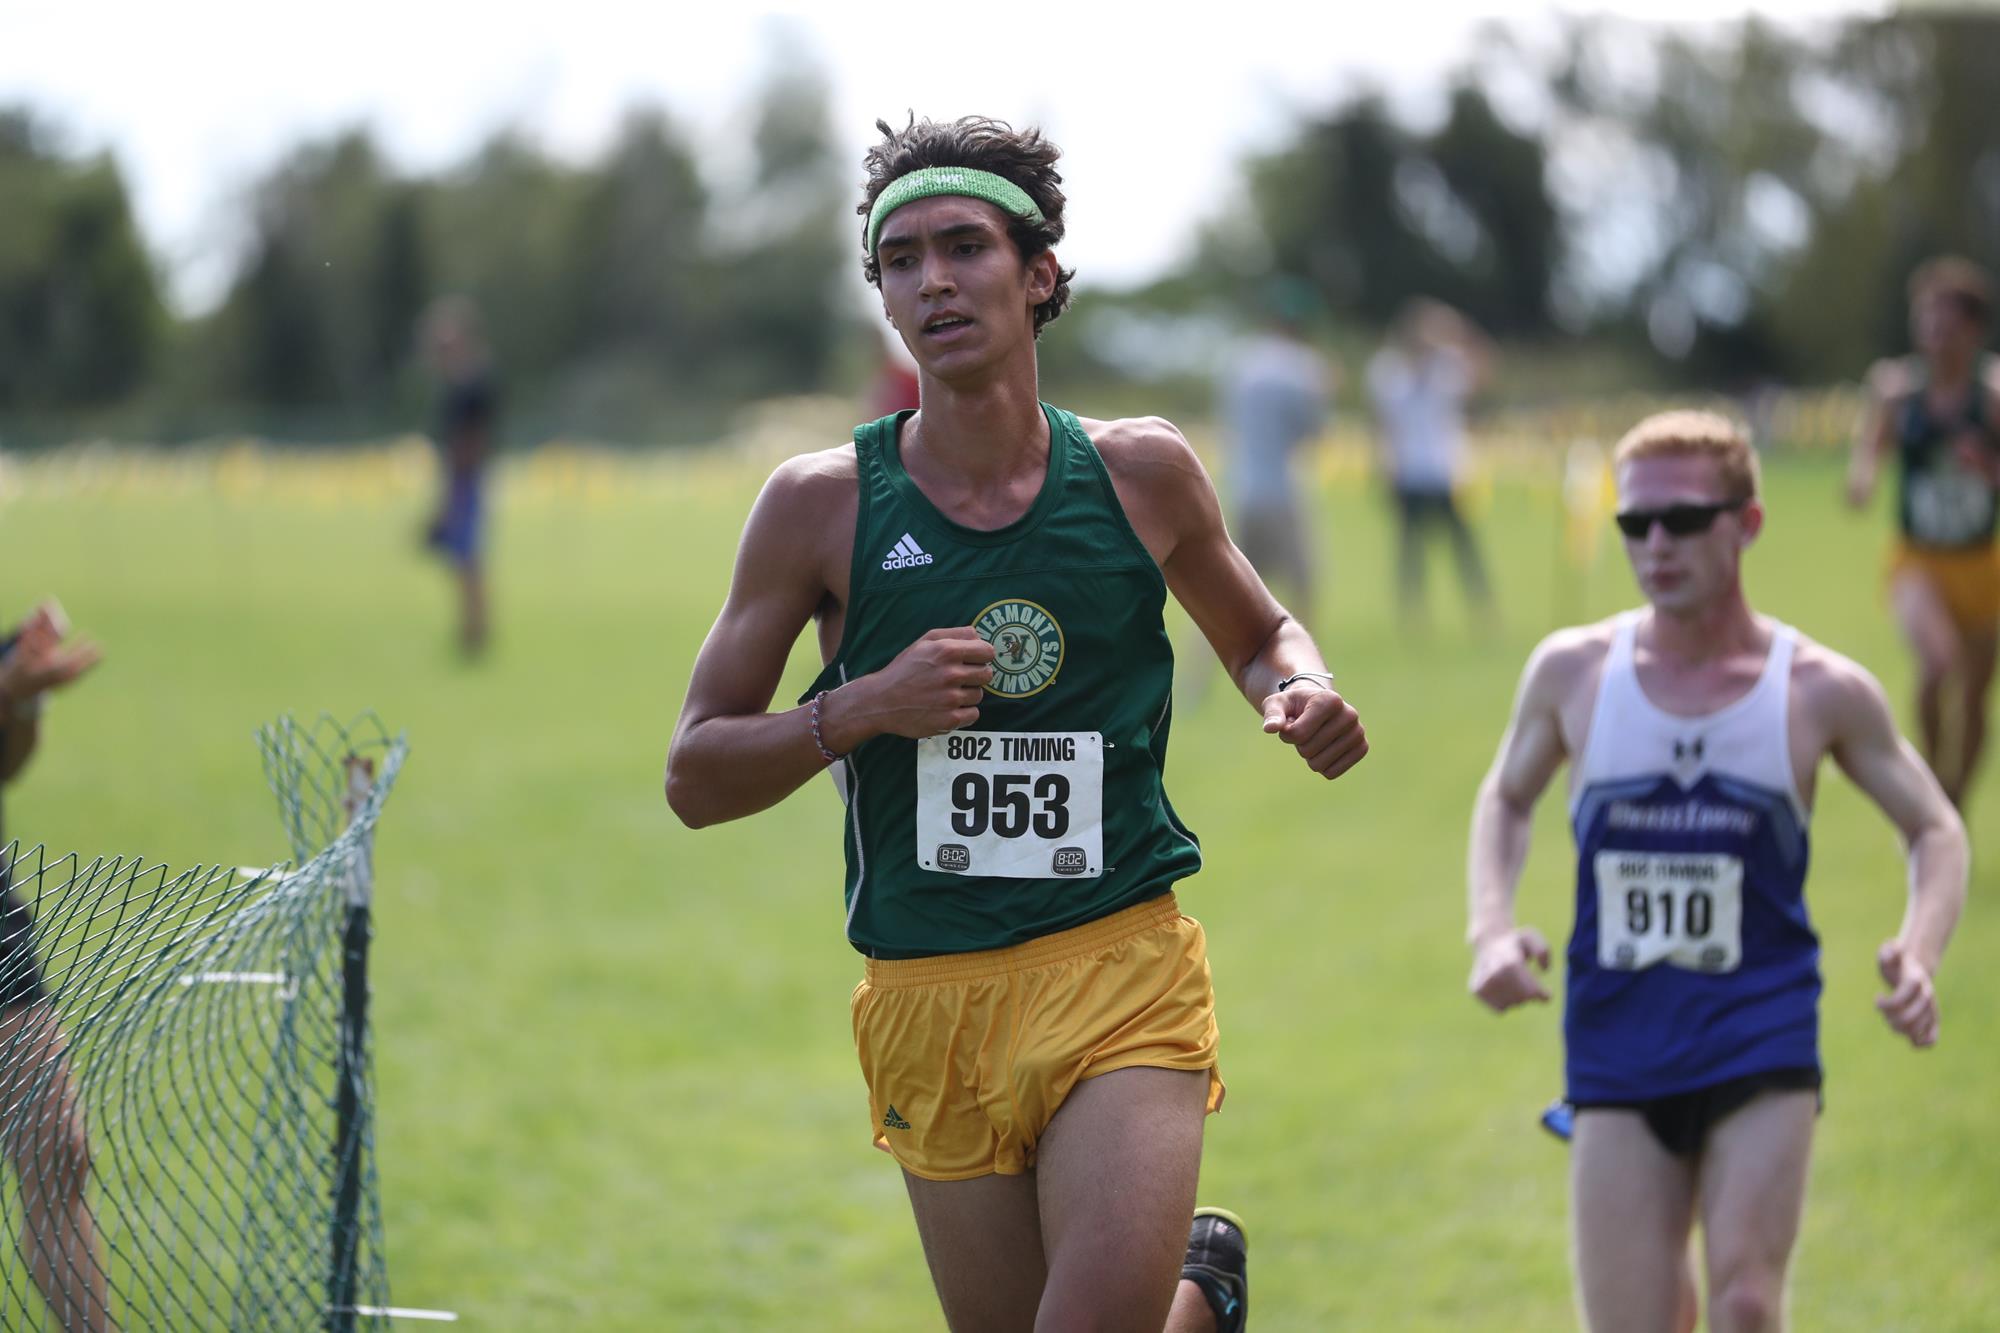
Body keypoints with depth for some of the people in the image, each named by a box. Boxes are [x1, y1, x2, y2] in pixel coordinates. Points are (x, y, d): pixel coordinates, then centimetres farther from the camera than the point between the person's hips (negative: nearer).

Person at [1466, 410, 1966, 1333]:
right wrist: (1491, 929, 1)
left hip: (1763, 1042, -2)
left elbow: (1935, 830, 9)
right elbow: (1506, 799, 19)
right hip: (1617, 1043, 2)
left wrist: (1917, 956, -10)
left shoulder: (1822, 692, -3)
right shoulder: (1573, 672, 1)